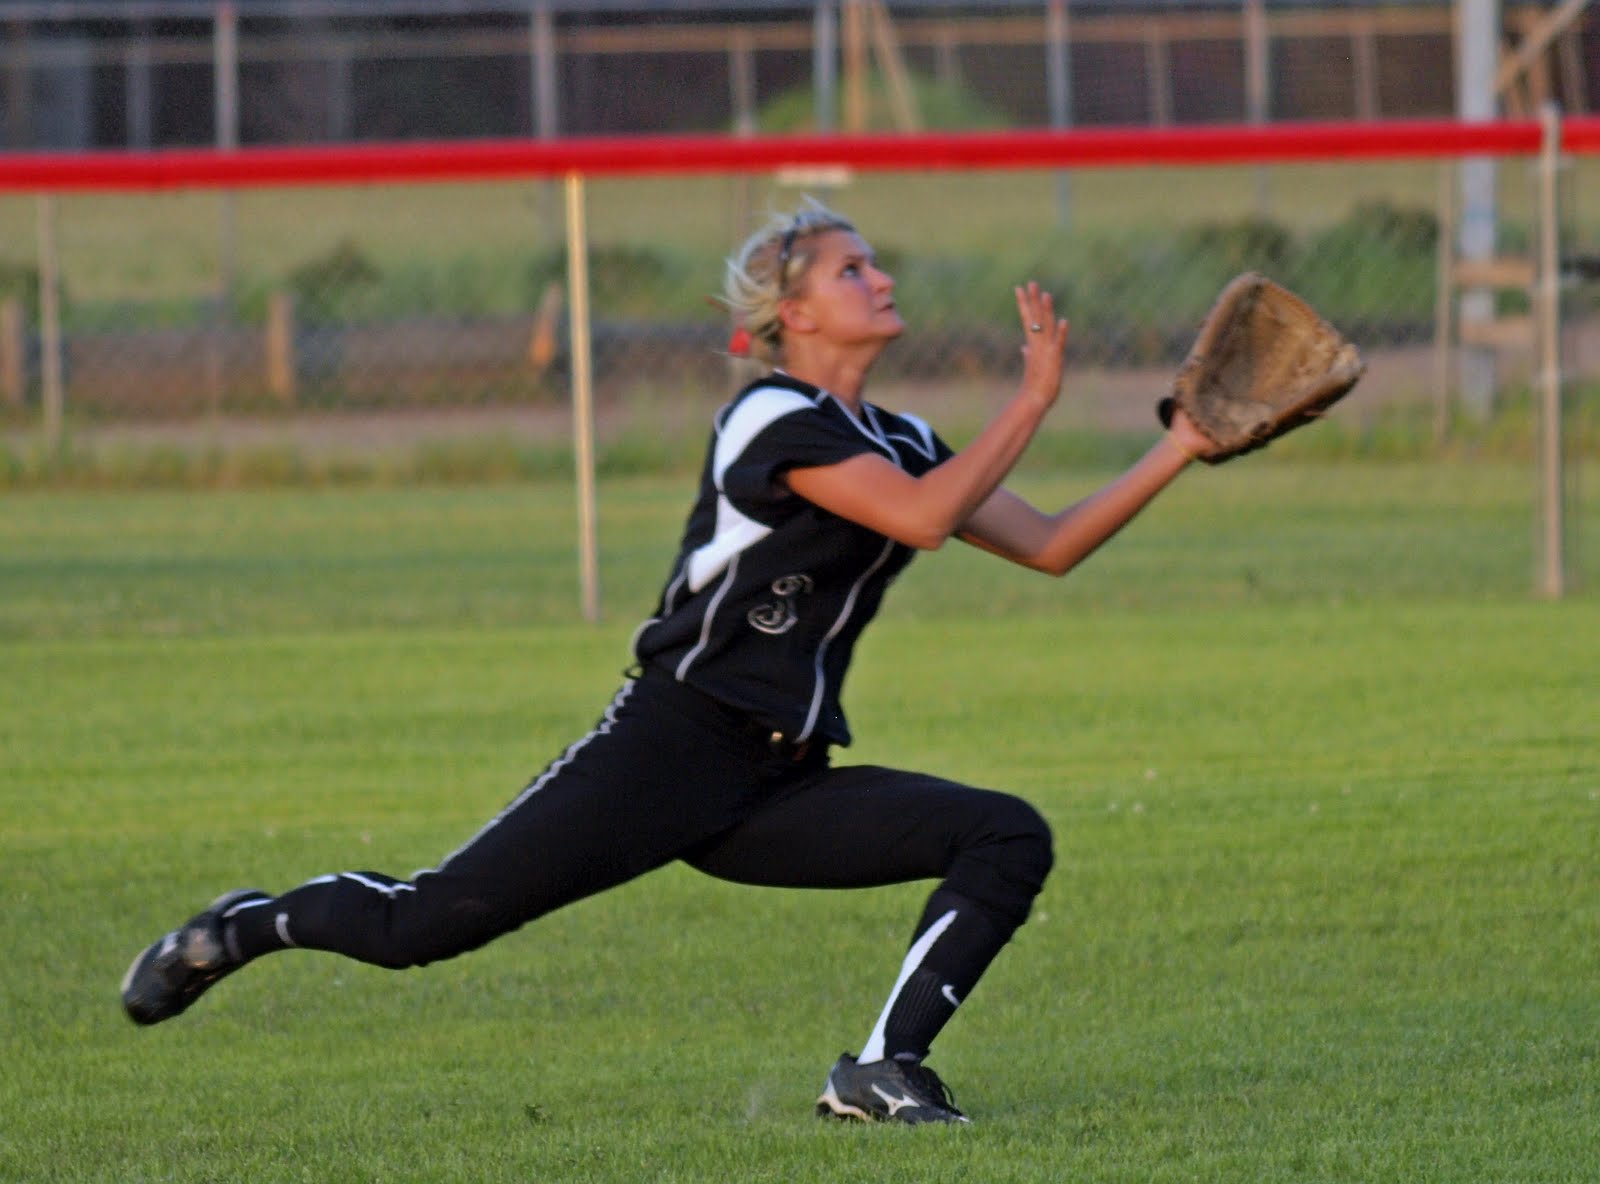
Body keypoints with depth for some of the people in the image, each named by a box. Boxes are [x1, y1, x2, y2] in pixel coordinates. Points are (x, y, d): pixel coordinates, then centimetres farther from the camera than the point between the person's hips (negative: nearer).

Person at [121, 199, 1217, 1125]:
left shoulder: (903, 444, 15)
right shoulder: (774, 419, -9)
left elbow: (1047, 546, 15)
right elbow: (922, 520, -22)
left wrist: (1183, 450, 8)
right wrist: (1036, 398, -17)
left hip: (779, 786, 7)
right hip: (672, 748, -7)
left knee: (1011, 839, -10)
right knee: (425, 926, -14)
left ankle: (884, 1071, -15)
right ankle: (249, 926, 15)